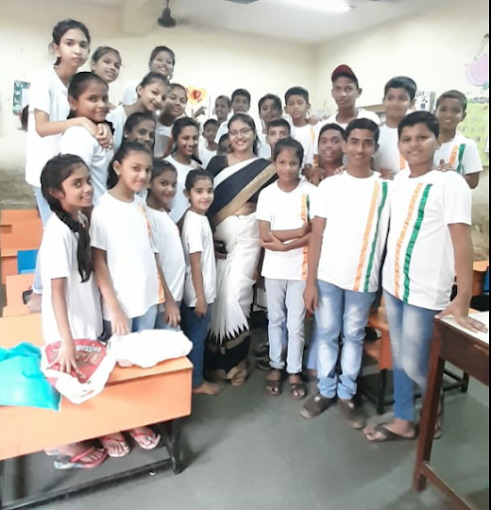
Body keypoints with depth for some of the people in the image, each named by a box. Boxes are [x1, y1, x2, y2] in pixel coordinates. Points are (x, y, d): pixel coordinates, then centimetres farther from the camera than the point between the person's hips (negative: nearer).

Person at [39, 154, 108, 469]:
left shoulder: (82, 221, 0)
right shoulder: (58, 232, -25)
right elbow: (57, 292, -25)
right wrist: (67, 342, -27)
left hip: (87, 320, 8)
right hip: (67, 327, -8)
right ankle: (64, 446, 31)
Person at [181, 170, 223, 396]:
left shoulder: (201, 217, 8)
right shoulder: (194, 222, -20)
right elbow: (195, 263, -21)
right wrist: (200, 298, -19)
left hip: (205, 291, 9)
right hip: (198, 293, -9)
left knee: (198, 336, 18)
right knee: (196, 337, 5)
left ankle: (196, 377, 33)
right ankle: (196, 382, 20)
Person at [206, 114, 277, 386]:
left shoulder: (266, 168, 8)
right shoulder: (217, 163, 9)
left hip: (248, 237, -1)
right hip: (218, 237, 1)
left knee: (237, 295, -6)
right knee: (218, 294, 1)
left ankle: (234, 360, 13)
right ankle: (217, 359, 18)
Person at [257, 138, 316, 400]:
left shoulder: (311, 192, -6)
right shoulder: (267, 194, -3)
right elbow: (264, 235, -9)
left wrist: (285, 245, -18)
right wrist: (299, 231, -15)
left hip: (300, 267, -1)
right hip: (274, 268, 2)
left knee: (296, 323, 7)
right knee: (275, 319, 15)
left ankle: (294, 371, 25)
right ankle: (276, 366, 32)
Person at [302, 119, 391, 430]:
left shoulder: (386, 189, 0)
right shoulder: (329, 185, 0)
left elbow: (388, 236, 1)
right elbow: (317, 236, 0)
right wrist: (310, 281, -4)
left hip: (364, 278, 0)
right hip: (328, 276, 1)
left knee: (354, 336, 12)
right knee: (326, 334, 11)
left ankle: (347, 394, 28)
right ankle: (326, 391, 28)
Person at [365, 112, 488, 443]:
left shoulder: (450, 184, -12)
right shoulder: (399, 180, 7)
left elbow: (462, 241, -17)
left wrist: (463, 299, -21)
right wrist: (389, 275, 11)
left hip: (426, 291, -6)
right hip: (393, 283, 6)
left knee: (413, 363, 3)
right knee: (399, 357, 15)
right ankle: (403, 421, 32)